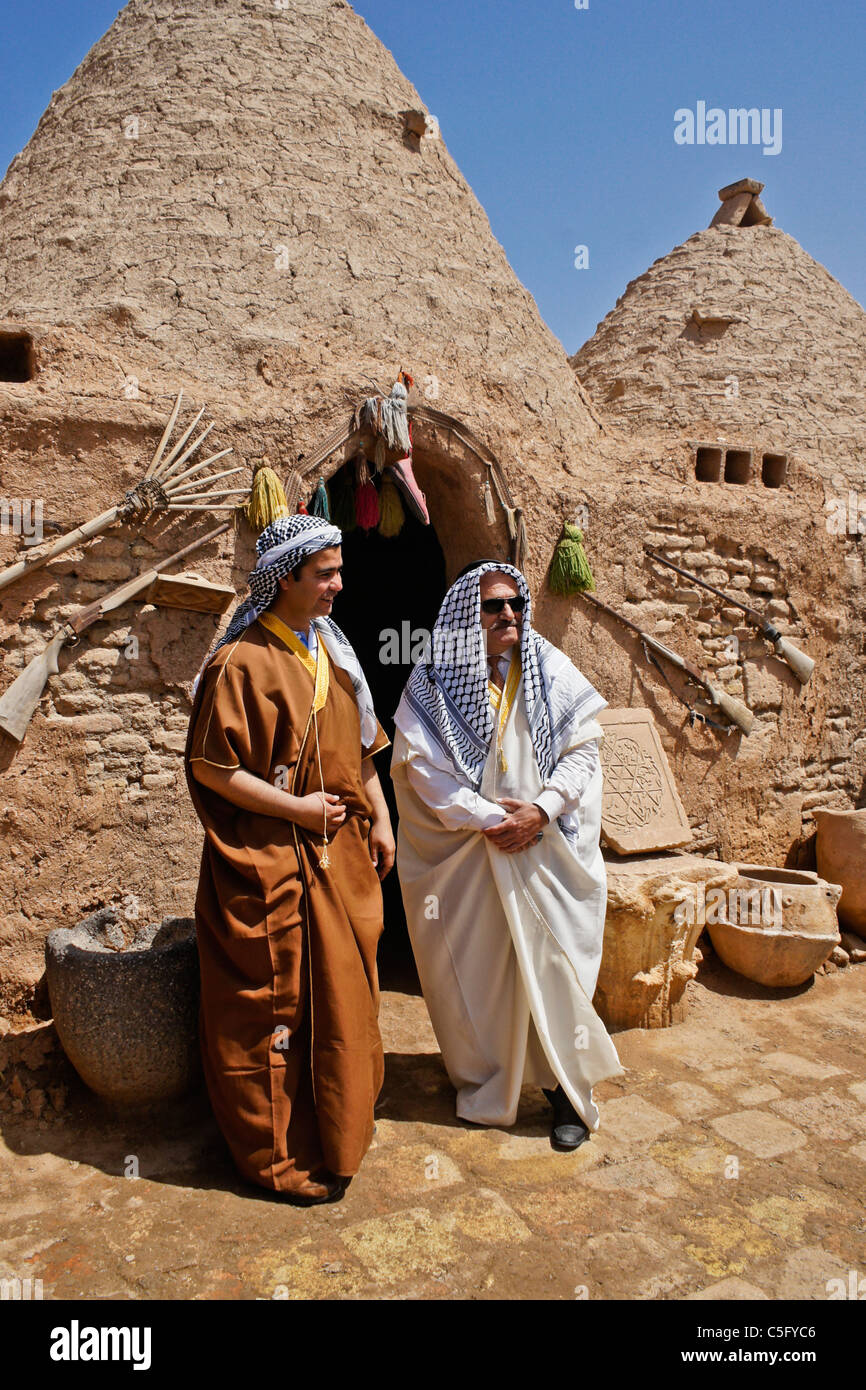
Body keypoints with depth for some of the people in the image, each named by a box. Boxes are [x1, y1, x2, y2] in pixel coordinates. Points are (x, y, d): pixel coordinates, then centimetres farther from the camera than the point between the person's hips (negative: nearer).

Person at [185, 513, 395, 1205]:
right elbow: (210, 764, -17)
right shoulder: (243, 662, -15)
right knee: (275, 1003, 4)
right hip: (273, 862, -7)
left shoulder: (333, 651, 10)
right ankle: (283, 1155, 22)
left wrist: (380, 818, 7)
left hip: (340, 853, 8)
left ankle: (341, 1117, 39)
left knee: (342, 988, 18)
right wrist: (295, 807, -17)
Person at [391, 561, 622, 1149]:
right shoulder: (432, 685, -2)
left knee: (551, 964, 2)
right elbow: (424, 766, -9)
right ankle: (484, 1083, 29)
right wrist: (486, 818, -17)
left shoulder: (554, 674, 3)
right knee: (474, 968, 8)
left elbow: (582, 748, -1)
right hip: (464, 854, 0)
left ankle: (567, 1087, 17)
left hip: (547, 852, 1)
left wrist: (539, 811, -14)